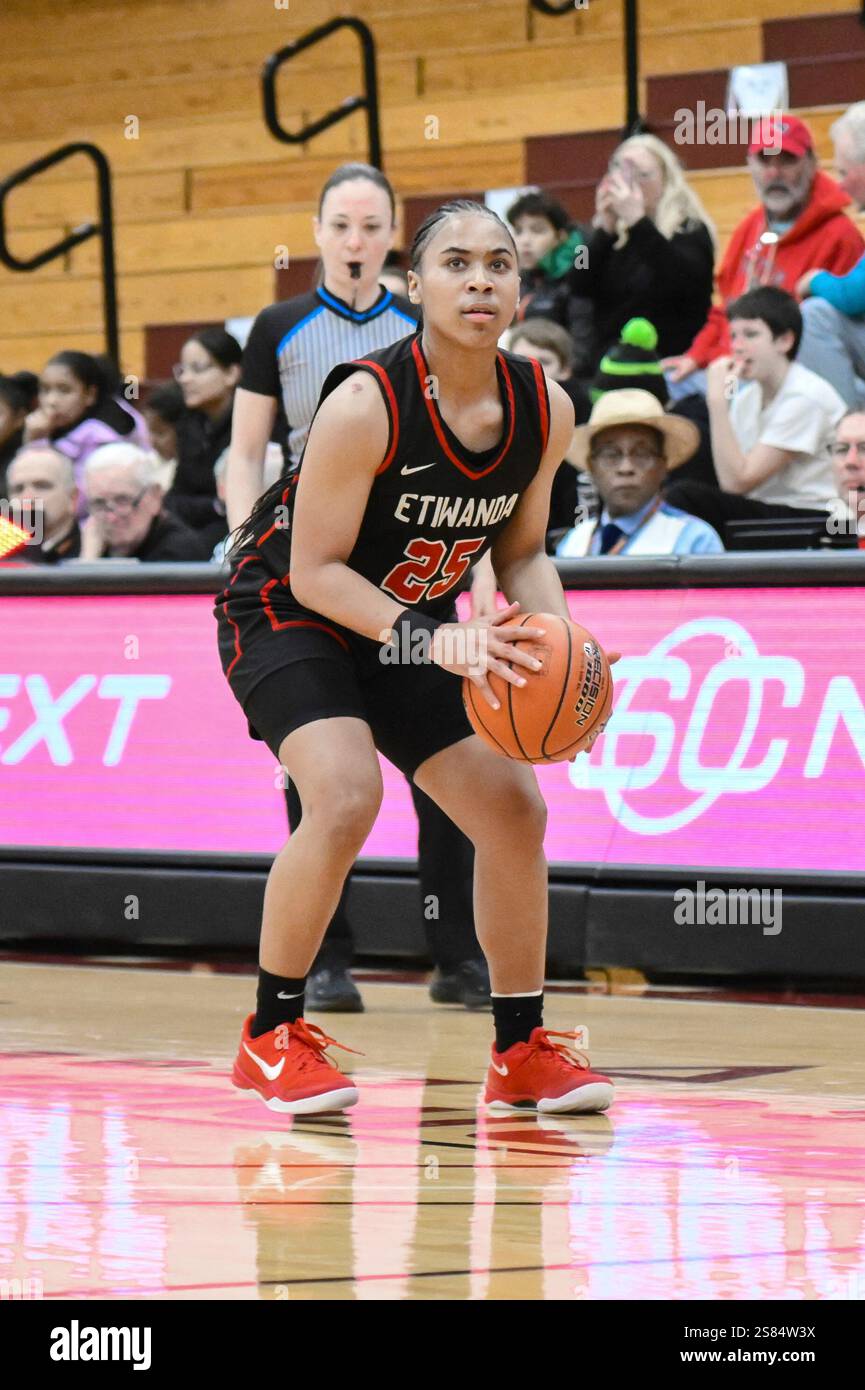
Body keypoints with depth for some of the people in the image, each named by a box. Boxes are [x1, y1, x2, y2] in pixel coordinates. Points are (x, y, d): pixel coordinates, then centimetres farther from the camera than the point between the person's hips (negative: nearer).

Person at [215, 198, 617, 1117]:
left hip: (414, 623, 7)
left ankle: (522, 1051, 17)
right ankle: (272, 1036, -10)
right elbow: (315, 570, -25)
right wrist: (427, 639, -36)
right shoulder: (365, 405, -30)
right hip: (285, 610, -7)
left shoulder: (544, 411, -11)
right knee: (345, 796, -27)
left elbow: (522, 553, 3)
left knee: (514, 811, 2)